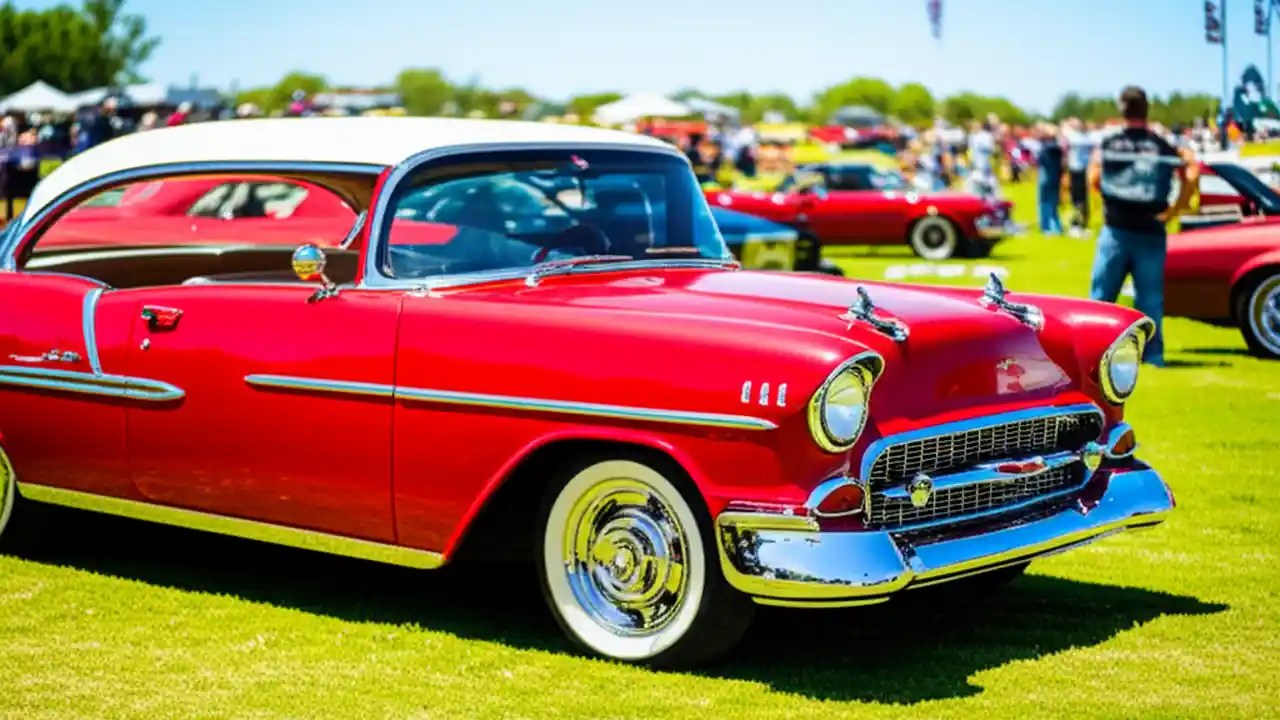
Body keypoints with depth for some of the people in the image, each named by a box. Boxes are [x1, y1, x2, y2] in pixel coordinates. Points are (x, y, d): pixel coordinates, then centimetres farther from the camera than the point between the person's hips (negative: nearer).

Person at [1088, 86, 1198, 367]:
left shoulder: (1107, 143, -1)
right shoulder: (1163, 146, 1)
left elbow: (1094, 179, -2)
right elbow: (1191, 175, -8)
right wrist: (1174, 210, -2)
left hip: (1116, 230, 0)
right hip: (1151, 232, 1)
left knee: (1102, 294, 5)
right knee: (1151, 296, 5)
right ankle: (1153, 353, 4)